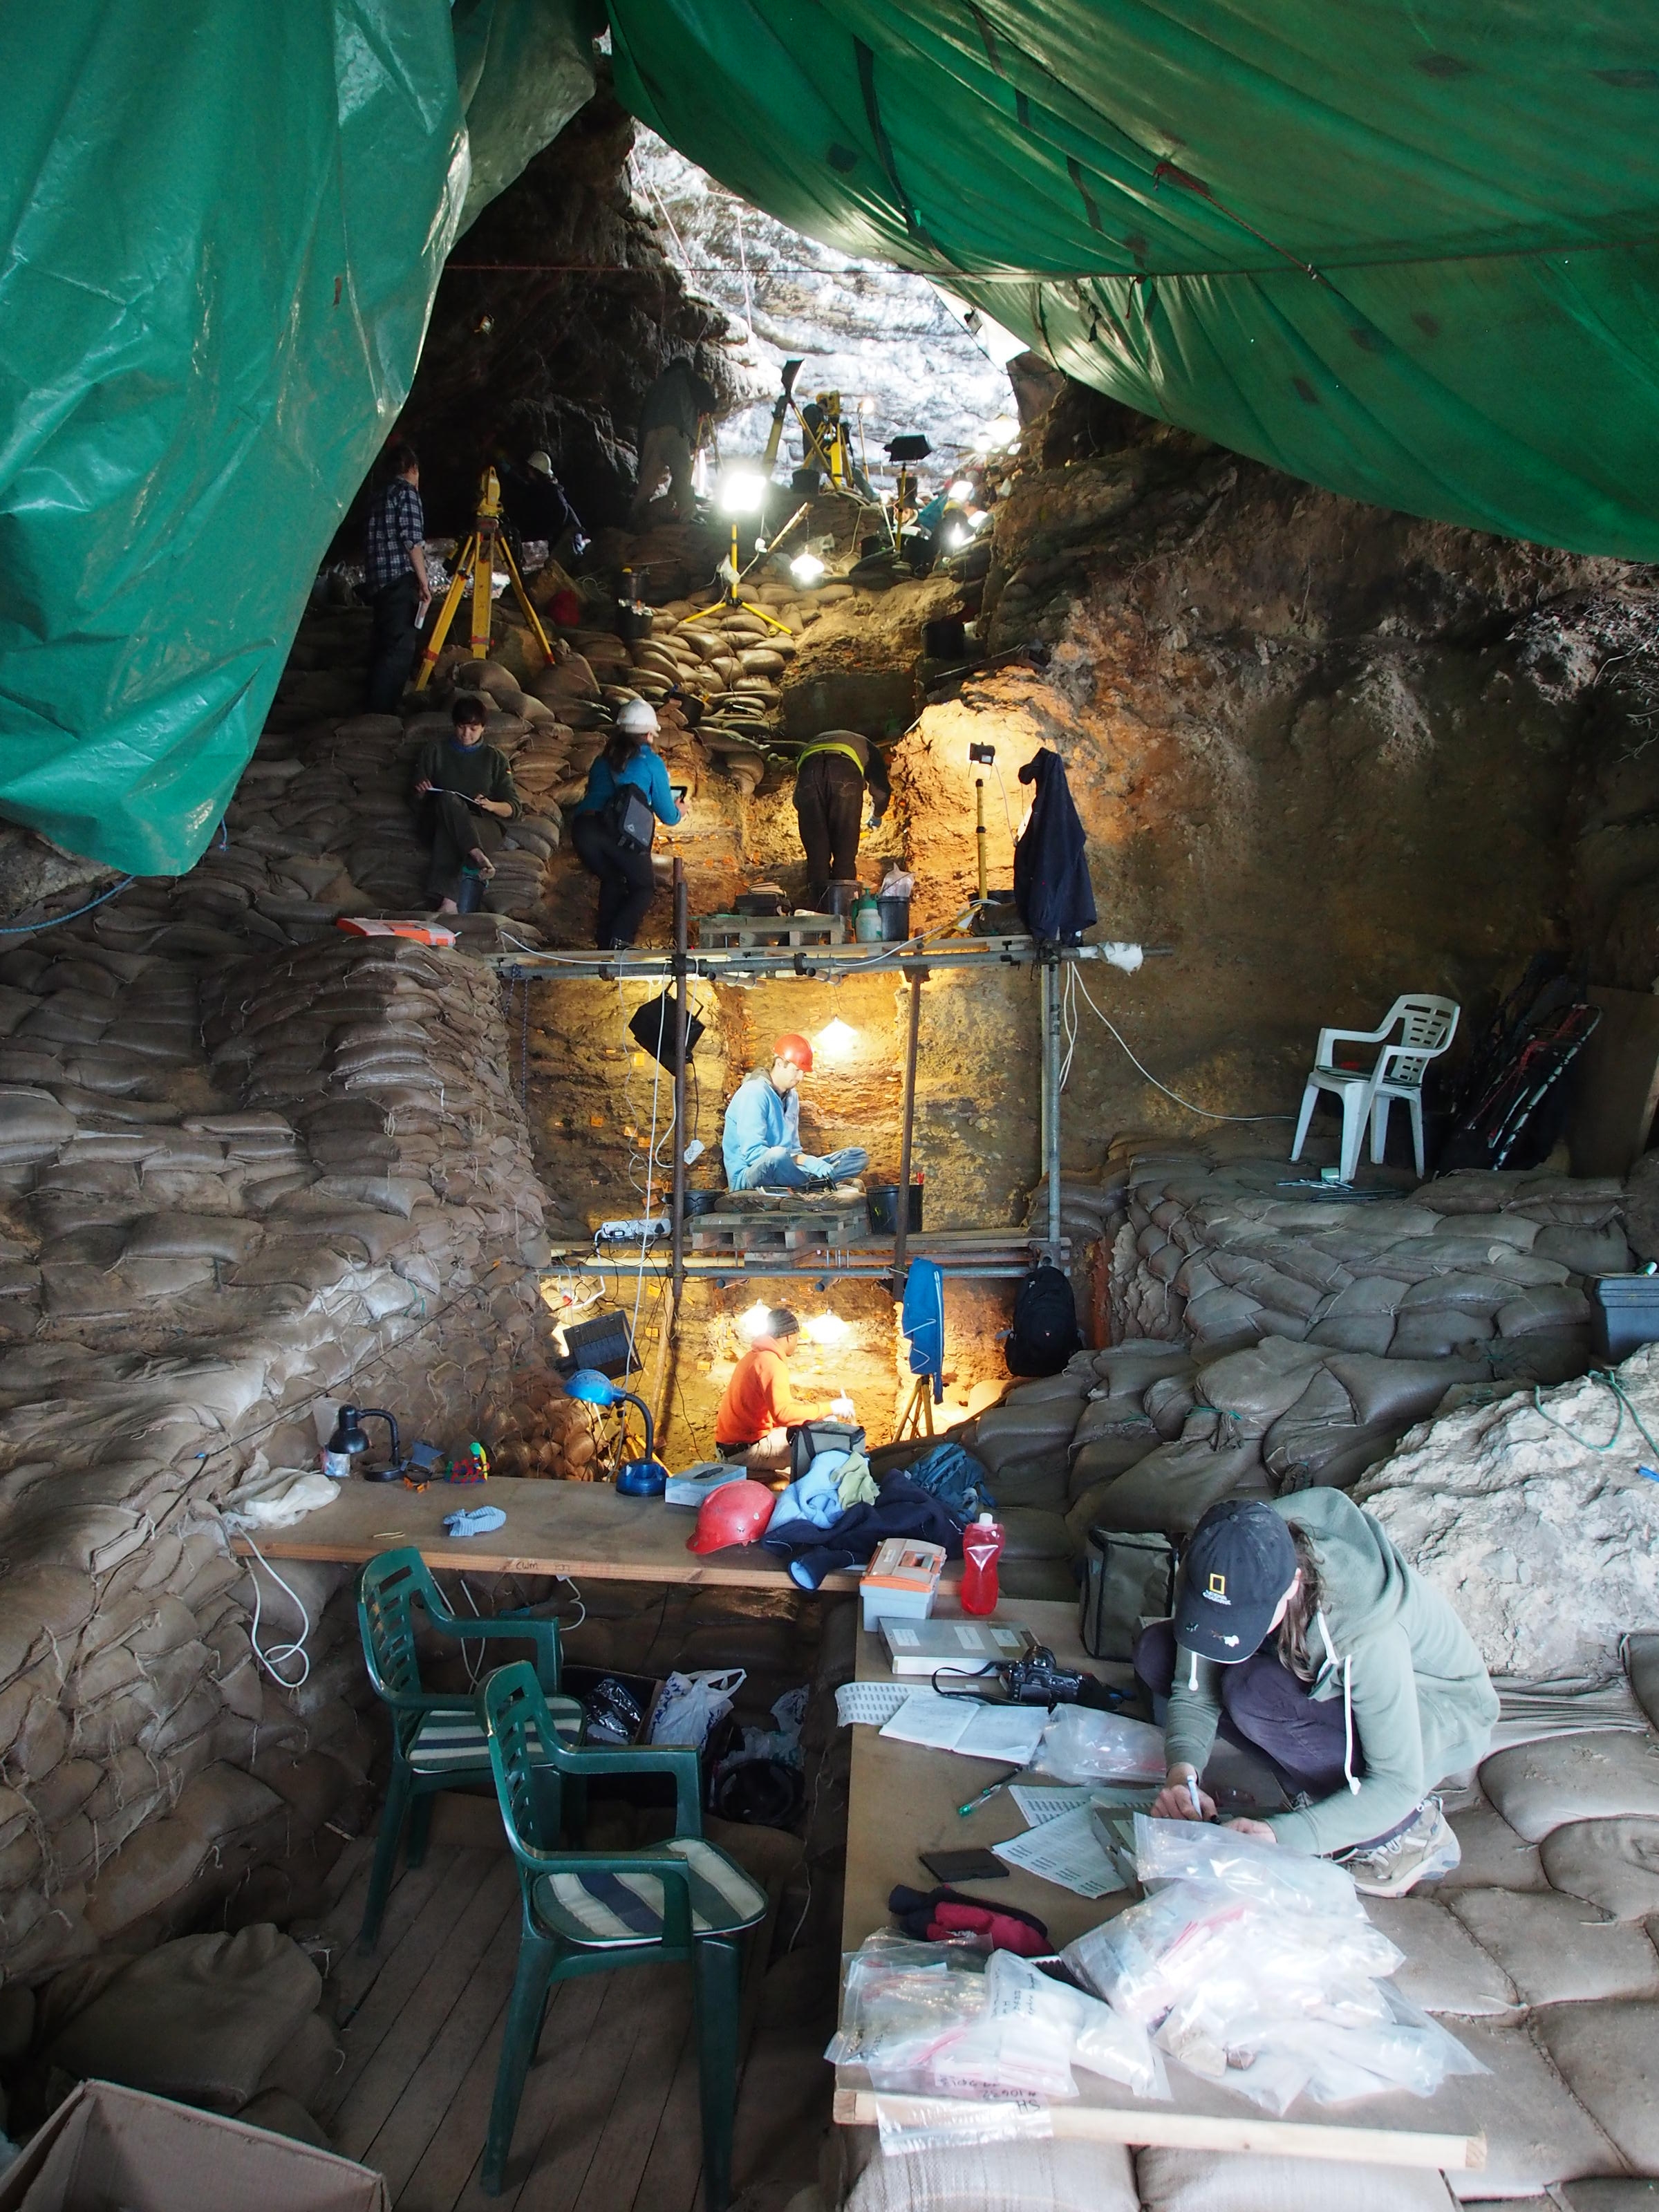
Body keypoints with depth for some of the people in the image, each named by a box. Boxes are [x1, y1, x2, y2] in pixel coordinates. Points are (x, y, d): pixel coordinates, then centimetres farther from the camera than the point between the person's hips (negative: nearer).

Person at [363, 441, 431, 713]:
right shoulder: (407, 491, -2)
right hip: (401, 581, -9)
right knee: (400, 650, -12)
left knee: (382, 648, 13)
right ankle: (382, 713, -18)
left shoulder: (378, 496, 23)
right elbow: (412, 540, -13)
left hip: (377, 583, 9)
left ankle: (375, 711, 15)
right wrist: (424, 582, -10)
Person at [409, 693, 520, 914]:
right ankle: (477, 856, -59)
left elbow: (513, 808, 11)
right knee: (448, 799, -37)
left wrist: (490, 805, -11)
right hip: (435, 820, 1)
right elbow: (415, 792, 18)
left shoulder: (495, 759, 18)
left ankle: (447, 901, -58)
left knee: (450, 832, -38)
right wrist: (420, 791, -7)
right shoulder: (434, 751, 19)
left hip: (483, 826, -1)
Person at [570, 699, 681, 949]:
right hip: (621, 832, -4)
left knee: (611, 882, 28)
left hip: (583, 827, 5)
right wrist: (678, 812, 43)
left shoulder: (603, 761, 27)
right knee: (643, 888, 15)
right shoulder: (651, 762, 15)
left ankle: (605, 943, 22)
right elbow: (667, 816, 18)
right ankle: (619, 940, -5)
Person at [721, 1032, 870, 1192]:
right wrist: (805, 1160, -28)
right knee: (777, 1156, -43)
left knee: (859, 1156, -1)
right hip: (748, 1178, -8)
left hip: (783, 1173, 8)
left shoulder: (792, 1096, 13)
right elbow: (753, 1152, -23)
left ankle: (805, 1185, -23)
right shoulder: (754, 1093, -12)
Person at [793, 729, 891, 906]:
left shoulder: (809, 746, 45)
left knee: (816, 854, 7)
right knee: (845, 854, 4)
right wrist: (876, 815, 49)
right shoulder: (865, 746, 39)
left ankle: (817, 907, 1)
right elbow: (882, 790, 29)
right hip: (845, 772, -2)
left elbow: (798, 800, 39)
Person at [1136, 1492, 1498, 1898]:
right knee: (1155, 1652, -13)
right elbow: (1194, 1689, -14)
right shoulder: (1221, 1571, -25)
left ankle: (1409, 1828, -12)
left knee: (1252, 1691, -33)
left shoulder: (1367, 1630, -38)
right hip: (1327, 1682, 6)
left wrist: (1280, 1835, -40)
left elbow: (1396, 1786, -31)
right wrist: (1182, 1771, -33)